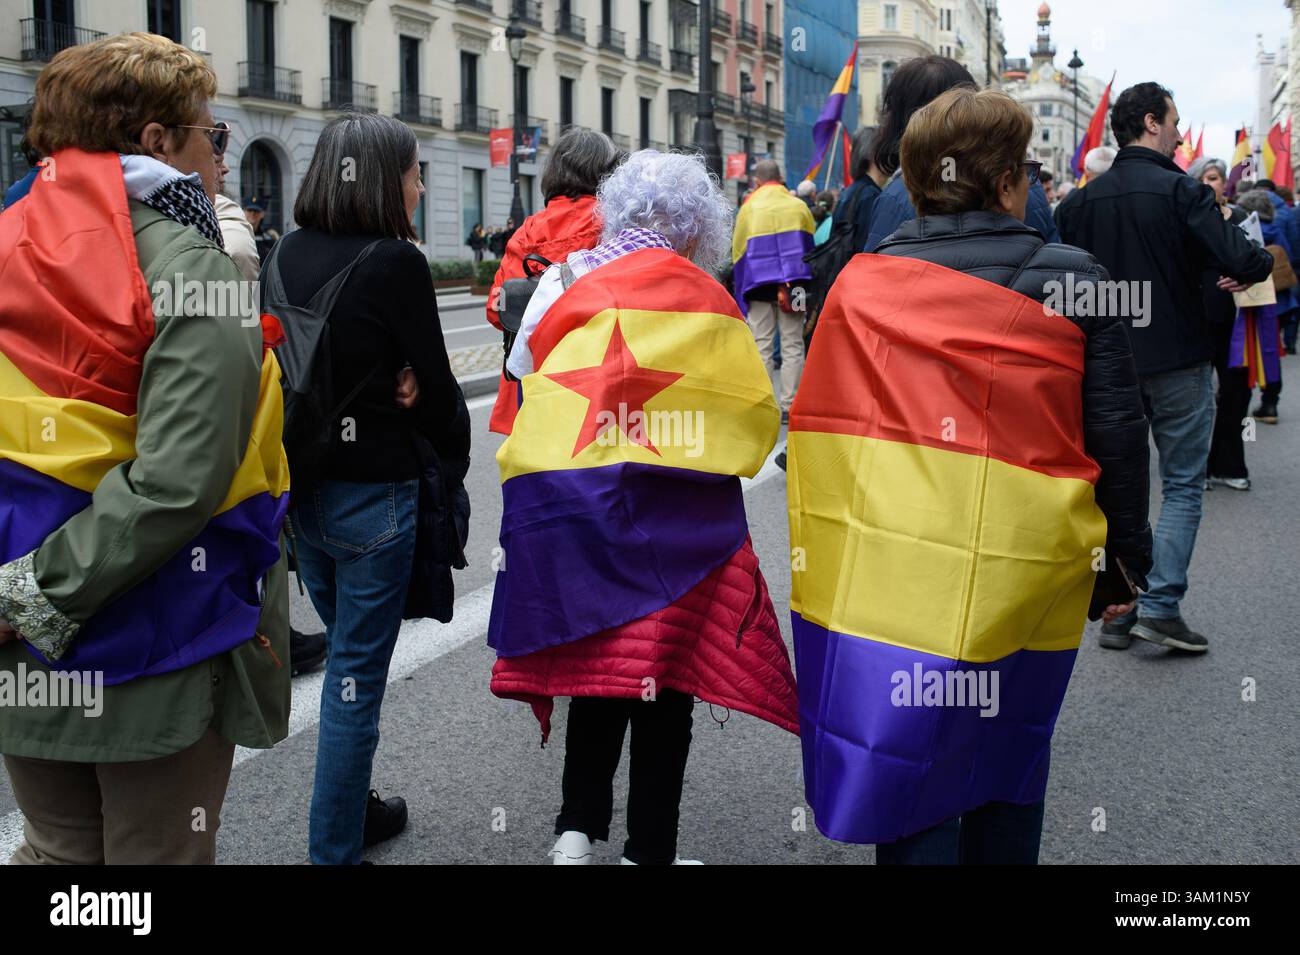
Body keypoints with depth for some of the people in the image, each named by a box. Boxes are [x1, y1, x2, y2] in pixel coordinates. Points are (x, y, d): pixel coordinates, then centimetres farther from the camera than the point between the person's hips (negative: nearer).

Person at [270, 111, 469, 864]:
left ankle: (352, 809, 37)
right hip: (374, 493, -7)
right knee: (357, 676, 3)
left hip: (302, 484, 7)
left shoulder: (289, 253, 3)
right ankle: (335, 848, 12)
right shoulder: (396, 263, -17)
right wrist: (455, 448, 7)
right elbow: (435, 381, -12)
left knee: (349, 654, 23)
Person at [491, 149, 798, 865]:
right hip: (673, 516, -3)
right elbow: (756, 412, 1)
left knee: (597, 664, 15)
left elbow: (526, 380, 10)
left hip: (566, 504, 3)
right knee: (665, 671, 6)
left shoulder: (563, 282, 3)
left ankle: (578, 829, 15)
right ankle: (649, 848, 13)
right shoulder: (705, 299, -3)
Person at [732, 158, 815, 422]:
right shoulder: (799, 206, 6)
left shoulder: (749, 207, 1)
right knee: (792, 346, 4)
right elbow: (810, 245, 11)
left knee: (762, 347, 3)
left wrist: (742, 292, 13)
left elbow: (738, 251, 4)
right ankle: (789, 407, 2)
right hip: (794, 282, 1)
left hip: (759, 283, -1)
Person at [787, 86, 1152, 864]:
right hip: (1024, 575, 0)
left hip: (888, 564, 0)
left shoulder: (862, 280, 0)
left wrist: (814, 551, 14)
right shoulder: (1075, 282, -2)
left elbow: (819, 421, 4)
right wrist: (1133, 553, 11)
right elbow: (1118, 434, -1)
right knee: (1008, 772, 19)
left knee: (910, 769, 6)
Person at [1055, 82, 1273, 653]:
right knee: (1183, 488, 4)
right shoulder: (1180, 191, -14)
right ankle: (1160, 606, -4)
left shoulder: (1080, 201, 3)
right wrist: (1261, 263, 1)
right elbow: (1240, 262, -20)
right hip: (1177, 363, -5)